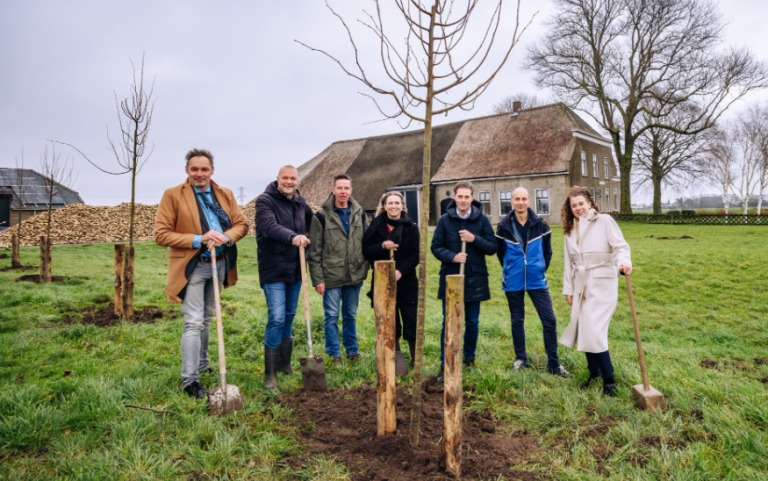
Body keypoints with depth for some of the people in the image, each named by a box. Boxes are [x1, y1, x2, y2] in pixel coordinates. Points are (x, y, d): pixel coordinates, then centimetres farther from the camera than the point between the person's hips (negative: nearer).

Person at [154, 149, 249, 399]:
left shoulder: (225, 194, 8)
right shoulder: (173, 195, -6)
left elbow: (241, 224, 6)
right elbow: (161, 234, -10)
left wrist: (225, 237, -16)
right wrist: (198, 240, -20)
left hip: (219, 264, 5)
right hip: (192, 266, -5)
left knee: (207, 319, 19)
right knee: (194, 322, -8)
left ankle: (202, 365, 35)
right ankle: (189, 380, 1)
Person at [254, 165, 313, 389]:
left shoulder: (300, 202, 11)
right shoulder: (265, 201, -10)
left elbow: (311, 219, 31)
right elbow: (270, 226, -29)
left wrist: (306, 236, 14)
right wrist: (292, 237, -43)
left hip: (294, 269, 7)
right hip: (273, 270, -7)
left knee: (289, 316, 15)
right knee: (277, 318, -10)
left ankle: (284, 363, 29)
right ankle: (270, 373, 1)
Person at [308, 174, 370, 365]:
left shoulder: (360, 214, 8)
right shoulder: (322, 216, -4)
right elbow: (315, 251, -5)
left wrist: (364, 269, 2)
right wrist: (318, 278, -8)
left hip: (354, 276, 3)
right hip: (332, 276, -3)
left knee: (350, 315, 15)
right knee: (332, 316, 4)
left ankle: (352, 350, 28)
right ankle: (334, 354, 18)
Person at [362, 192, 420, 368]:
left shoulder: (411, 228, 3)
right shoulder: (376, 226, 5)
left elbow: (416, 255, -3)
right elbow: (366, 251, 1)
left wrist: (401, 271, -16)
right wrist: (382, 246, -17)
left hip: (406, 282, -1)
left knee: (412, 321, -1)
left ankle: (415, 359, 13)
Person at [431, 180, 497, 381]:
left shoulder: (482, 220, 2)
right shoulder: (445, 220, 1)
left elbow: (492, 248, 0)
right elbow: (436, 247, 0)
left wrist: (474, 239, -16)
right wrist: (452, 257, -17)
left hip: (475, 279, 1)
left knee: (472, 322, 12)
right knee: (449, 323, 0)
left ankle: (469, 359, 29)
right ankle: (445, 364, 8)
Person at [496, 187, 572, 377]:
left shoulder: (541, 225, -2)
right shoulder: (504, 226, -3)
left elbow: (547, 251, 10)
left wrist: (540, 269, 10)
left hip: (537, 280, 0)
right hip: (513, 283, 0)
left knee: (549, 320, -3)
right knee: (517, 321, 10)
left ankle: (554, 364, 10)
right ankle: (520, 359, 26)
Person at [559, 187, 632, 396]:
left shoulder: (604, 221, -4)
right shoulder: (570, 230, 12)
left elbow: (619, 245, -13)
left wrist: (623, 260, -34)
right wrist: (568, 288, 14)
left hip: (602, 284, -6)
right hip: (581, 285, 6)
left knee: (594, 332, -11)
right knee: (583, 330, 9)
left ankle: (609, 379, 4)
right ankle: (594, 372, 27)